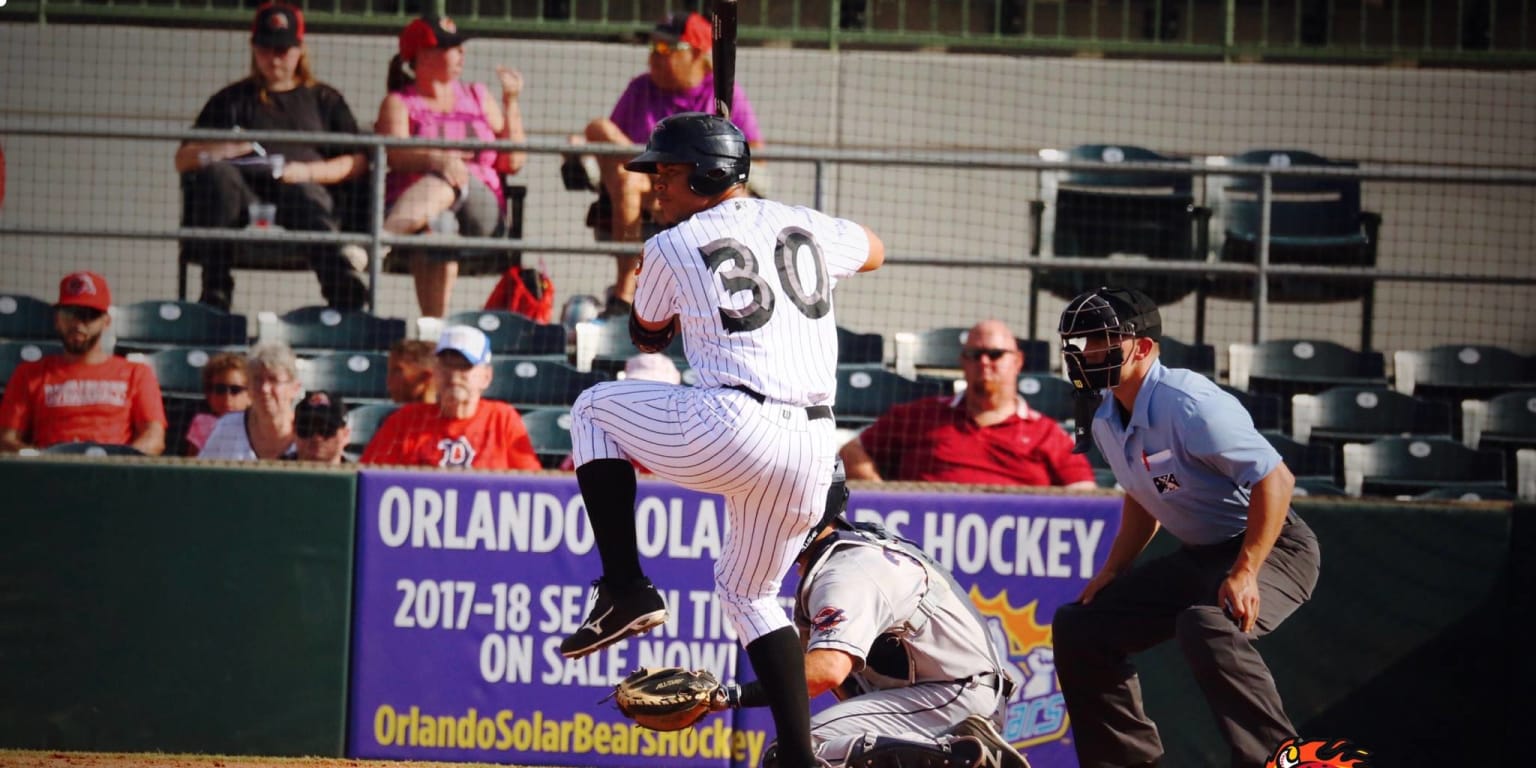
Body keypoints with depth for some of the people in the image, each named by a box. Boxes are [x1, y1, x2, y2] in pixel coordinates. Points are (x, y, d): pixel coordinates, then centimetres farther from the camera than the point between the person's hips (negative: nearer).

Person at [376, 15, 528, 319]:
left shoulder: (477, 97, 27)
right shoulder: (399, 103, 15)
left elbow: (512, 162, 19)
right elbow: (395, 154, -7)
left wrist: (510, 102, 11)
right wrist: (436, 160, -29)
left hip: (480, 204, 1)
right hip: (408, 203, -1)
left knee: (445, 182, -37)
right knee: (437, 224, -41)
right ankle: (433, 325, -60)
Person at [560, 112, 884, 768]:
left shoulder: (674, 247, 4)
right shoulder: (805, 226, 15)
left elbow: (648, 337, 21)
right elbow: (873, 251, 38)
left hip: (731, 431, -5)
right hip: (813, 449, 6)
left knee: (595, 407, 20)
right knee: (750, 589, 25)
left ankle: (626, 588, 8)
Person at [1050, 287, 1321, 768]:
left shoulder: (1188, 405, -24)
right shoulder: (1106, 417, 4)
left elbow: (1275, 479, -26)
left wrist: (1245, 573, -30)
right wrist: (1113, 570, 11)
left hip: (1271, 548, -10)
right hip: (1198, 558, 10)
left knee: (1206, 625, -39)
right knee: (1079, 625, 7)